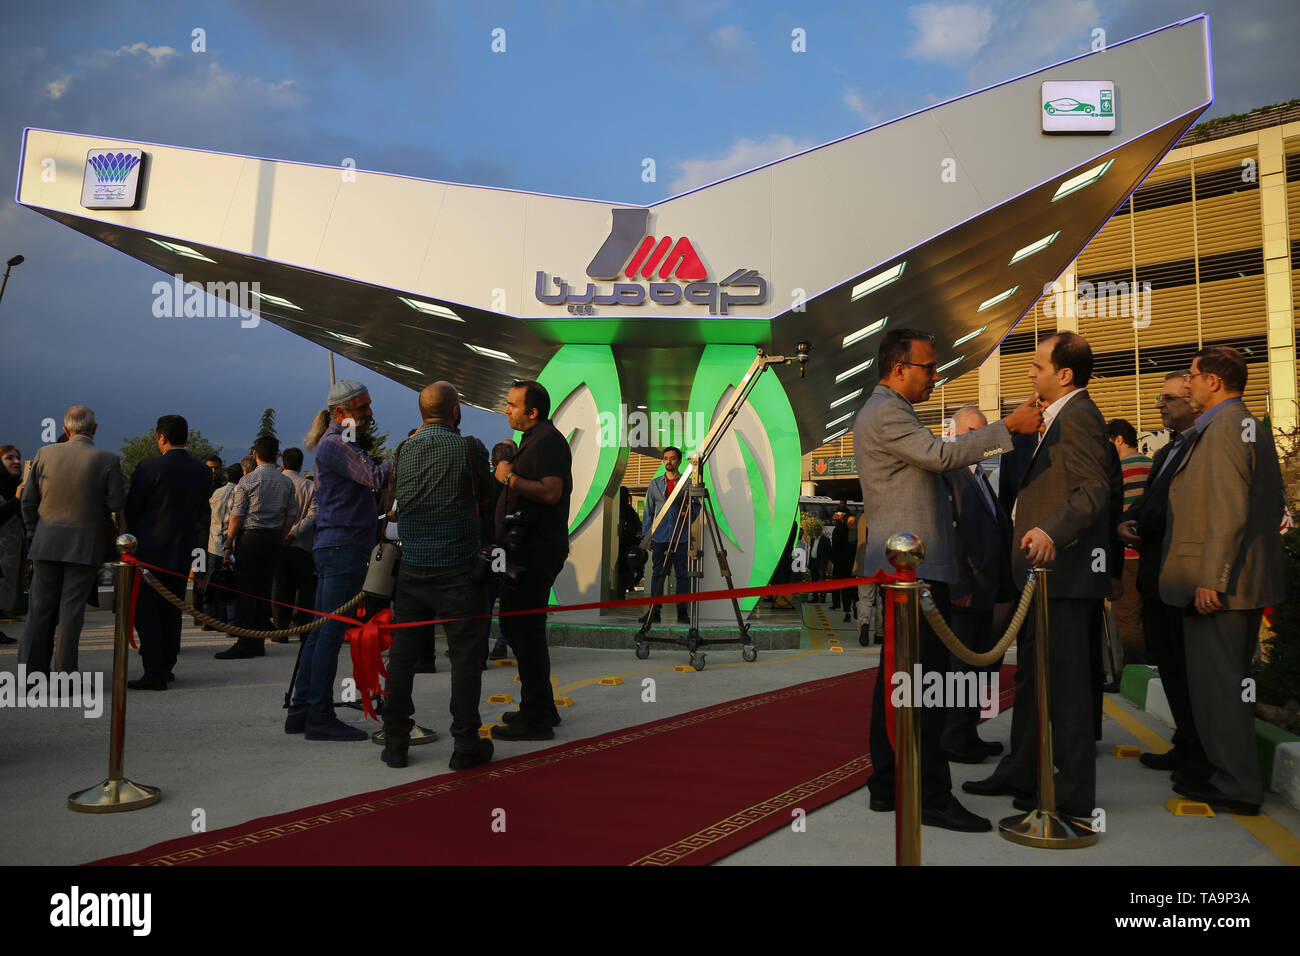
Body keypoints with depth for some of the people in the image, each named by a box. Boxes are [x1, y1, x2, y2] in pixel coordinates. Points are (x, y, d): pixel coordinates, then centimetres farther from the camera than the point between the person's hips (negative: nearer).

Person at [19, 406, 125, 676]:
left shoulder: (45, 454, 1)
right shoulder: (108, 459, -7)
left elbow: (28, 500, 5)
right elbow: (116, 504, -7)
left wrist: (35, 532, 16)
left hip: (47, 543, 2)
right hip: (85, 545, -2)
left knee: (40, 607, 11)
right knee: (72, 608, 3)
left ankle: (31, 668, 16)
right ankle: (64, 672, 6)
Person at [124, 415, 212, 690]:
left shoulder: (149, 467, -12)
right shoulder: (203, 472, 2)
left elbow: (131, 509, -5)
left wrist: (133, 536, 11)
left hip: (150, 550, -5)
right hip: (183, 552, 5)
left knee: (146, 613, 2)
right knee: (171, 612, 15)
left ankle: (154, 674, 0)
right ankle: (166, 667, 23)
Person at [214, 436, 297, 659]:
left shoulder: (248, 480, -7)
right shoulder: (286, 482, 8)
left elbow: (237, 516, -8)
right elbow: (292, 515, 8)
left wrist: (229, 543, 0)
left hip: (250, 539, -5)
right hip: (273, 540, 5)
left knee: (245, 591, -3)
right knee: (264, 590, 9)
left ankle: (245, 644, -6)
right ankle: (259, 644, 11)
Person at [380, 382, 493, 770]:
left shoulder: (404, 450, 3)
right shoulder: (470, 448, -8)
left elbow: (394, 497, 14)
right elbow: (483, 494, 5)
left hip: (412, 569, 4)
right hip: (457, 570, -4)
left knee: (403, 652, 11)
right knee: (465, 654, 4)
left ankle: (395, 742, 18)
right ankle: (465, 744, 7)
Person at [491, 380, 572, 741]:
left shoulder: (548, 440, -13)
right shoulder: (534, 440, 20)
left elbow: (550, 492, -26)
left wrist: (509, 477, -17)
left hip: (536, 553, -11)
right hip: (524, 550, 11)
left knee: (526, 630, -7)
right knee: (514, 624, 17)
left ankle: (535, 719, 1)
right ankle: (541, 708, 28)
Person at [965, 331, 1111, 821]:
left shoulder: (1077, 414, -13)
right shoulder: (1057, 418, 19)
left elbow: (1094, 490, -24)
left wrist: (1052, 531, -36)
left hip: (1063, 569, -11)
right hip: (1044, 569, 11)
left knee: (1065, 681, -2)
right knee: (1031, 677, 17)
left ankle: (1075, 791, 8)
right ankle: (1020, 773, 29)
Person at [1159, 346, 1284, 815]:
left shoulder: (1222, 428, -16)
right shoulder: (1254, 426, 15)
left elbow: (1230, 512, -24)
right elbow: (1272, 504, 21)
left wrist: (1210, 579, -23)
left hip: (1218, 584, -10)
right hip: (1250, 579, 10)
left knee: (1216, 681, -3)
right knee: (1231, 679, 18)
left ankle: (1237, 788, 5)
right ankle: (1236, 772, 28)